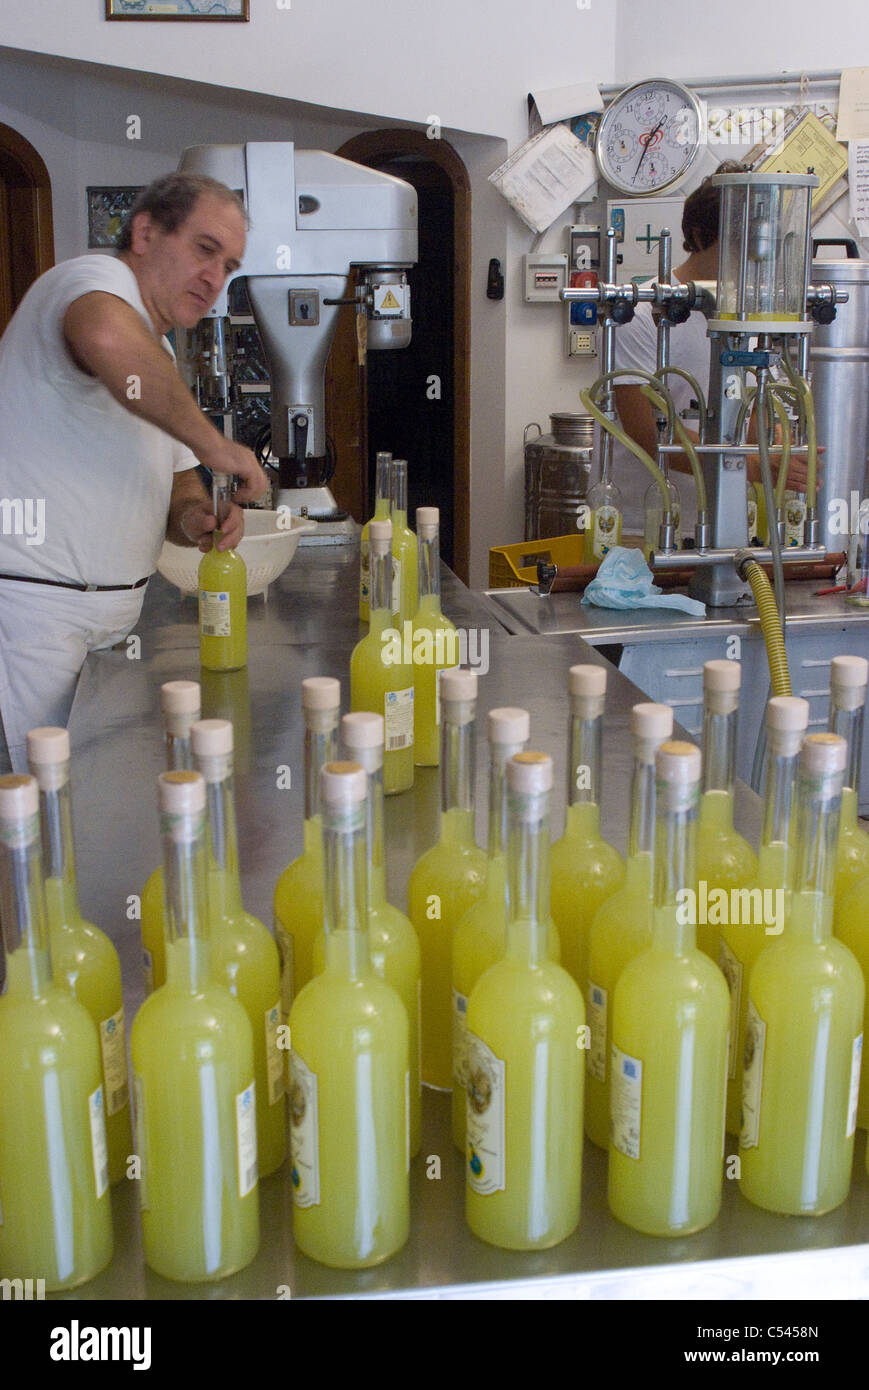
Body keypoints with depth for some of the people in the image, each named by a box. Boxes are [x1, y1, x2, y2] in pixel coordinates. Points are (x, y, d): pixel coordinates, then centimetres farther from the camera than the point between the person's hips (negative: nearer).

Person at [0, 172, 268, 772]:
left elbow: (177, 481, 24)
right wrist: (212, 441, -27)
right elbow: (108, 339, -36)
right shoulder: (96, 277, -9)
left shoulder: (159, 356, 21)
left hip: (108, 617, 9)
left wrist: (195, 518, 0)